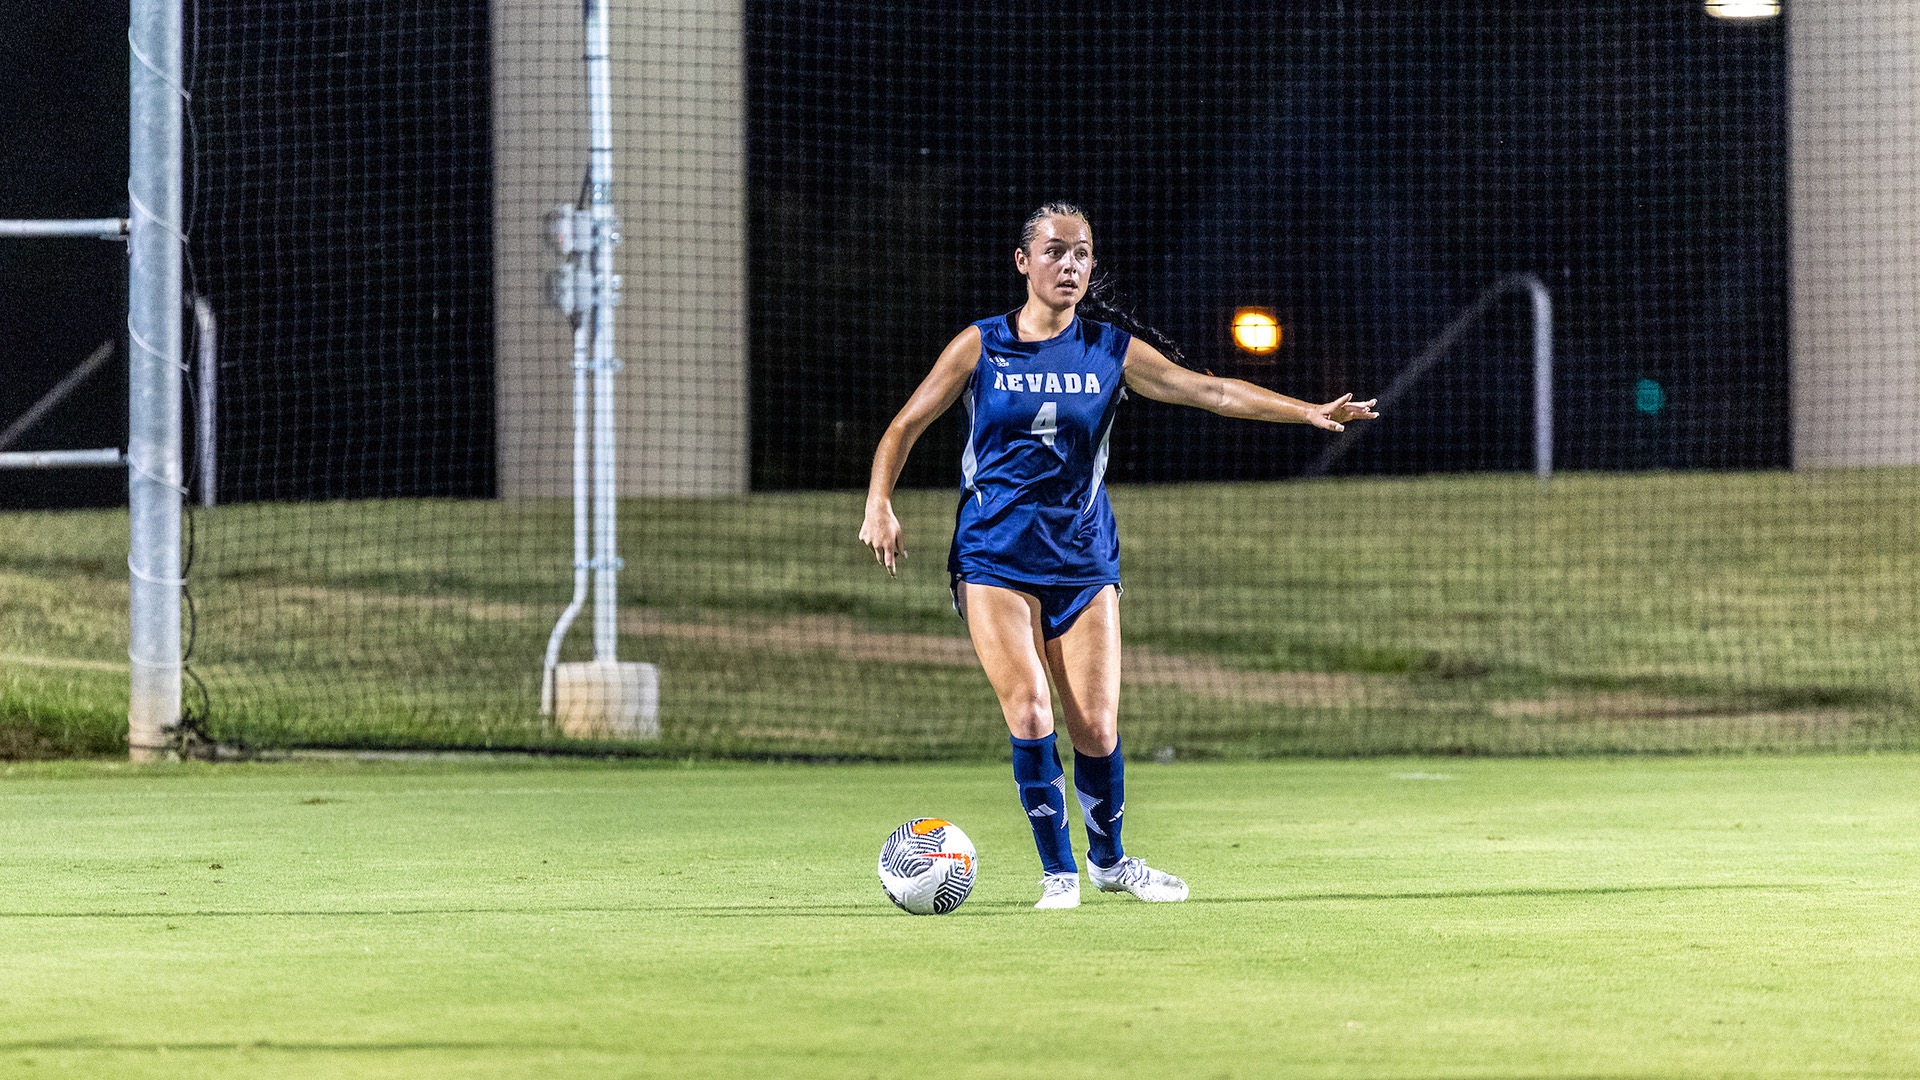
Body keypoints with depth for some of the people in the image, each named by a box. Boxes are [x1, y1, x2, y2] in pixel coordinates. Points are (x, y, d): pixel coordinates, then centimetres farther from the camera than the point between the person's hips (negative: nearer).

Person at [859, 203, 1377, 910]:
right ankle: (1058, 870, -2)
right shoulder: (981, 346, 0)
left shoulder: (1111, 350, 3)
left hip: (1083, 560, 1)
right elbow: (907, 425, 7)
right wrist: (879, 505, -7)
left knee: (1095, 728, -2)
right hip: (993, 560, -1)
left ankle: (1110, 860, 23)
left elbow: (1209, 391, -2)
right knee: (1028, 711, -15)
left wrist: (1307, 411, -12)